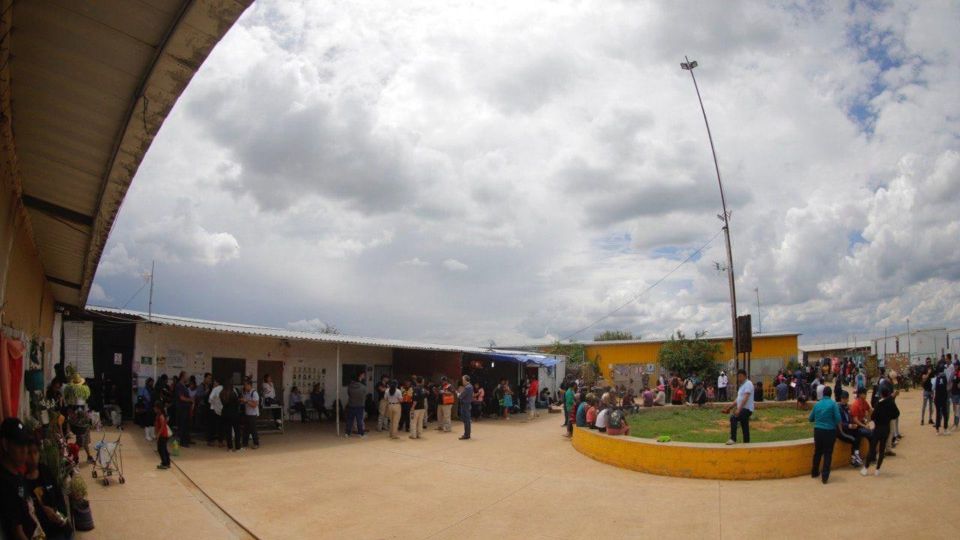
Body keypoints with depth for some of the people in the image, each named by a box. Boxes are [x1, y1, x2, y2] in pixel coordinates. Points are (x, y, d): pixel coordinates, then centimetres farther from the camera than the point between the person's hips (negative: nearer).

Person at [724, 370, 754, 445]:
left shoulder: (748, 384, -11)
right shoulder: (742, 385, 19)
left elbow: (745, 398, -21)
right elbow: (739, 399, 25)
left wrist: (739, 409, -27)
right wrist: (730, 406, 17)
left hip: (747, 409, -10)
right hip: (742, 409, 10)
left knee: (733, 418, -26)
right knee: (745, 428, 11)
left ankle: (733, 439, -26)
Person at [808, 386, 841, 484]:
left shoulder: (817, 404, 4)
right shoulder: (833, 404, -8)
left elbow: (811, 418, 10)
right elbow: (838, 419, -12)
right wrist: (839, 428, 7)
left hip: (818, 430, 4)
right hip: (829, 431, -4)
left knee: (817, 452, 17)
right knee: (828, 453, 4)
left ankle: (814, 472, 28)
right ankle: (825, 476, 1)